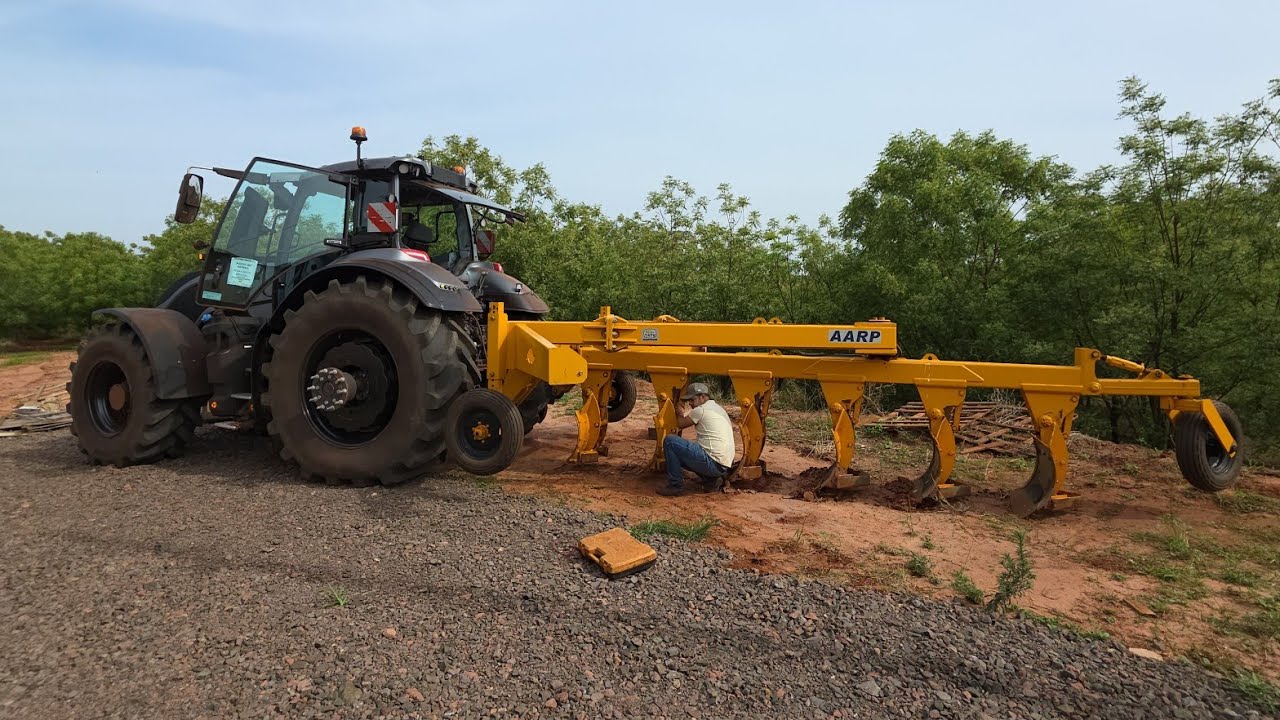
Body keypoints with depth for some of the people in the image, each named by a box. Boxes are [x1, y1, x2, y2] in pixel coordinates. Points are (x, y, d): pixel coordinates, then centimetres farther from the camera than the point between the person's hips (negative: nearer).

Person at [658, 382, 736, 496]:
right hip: (724, 467, 10)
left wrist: (680, 410, 24)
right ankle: (711, 480, 13)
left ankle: (675, 485, -3)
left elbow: (681, 424, 4)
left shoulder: (701, 410, -8)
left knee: (670, 441, -7)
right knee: (681, 455, 28)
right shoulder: (718, 408, 19)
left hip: (713, 463, -10)